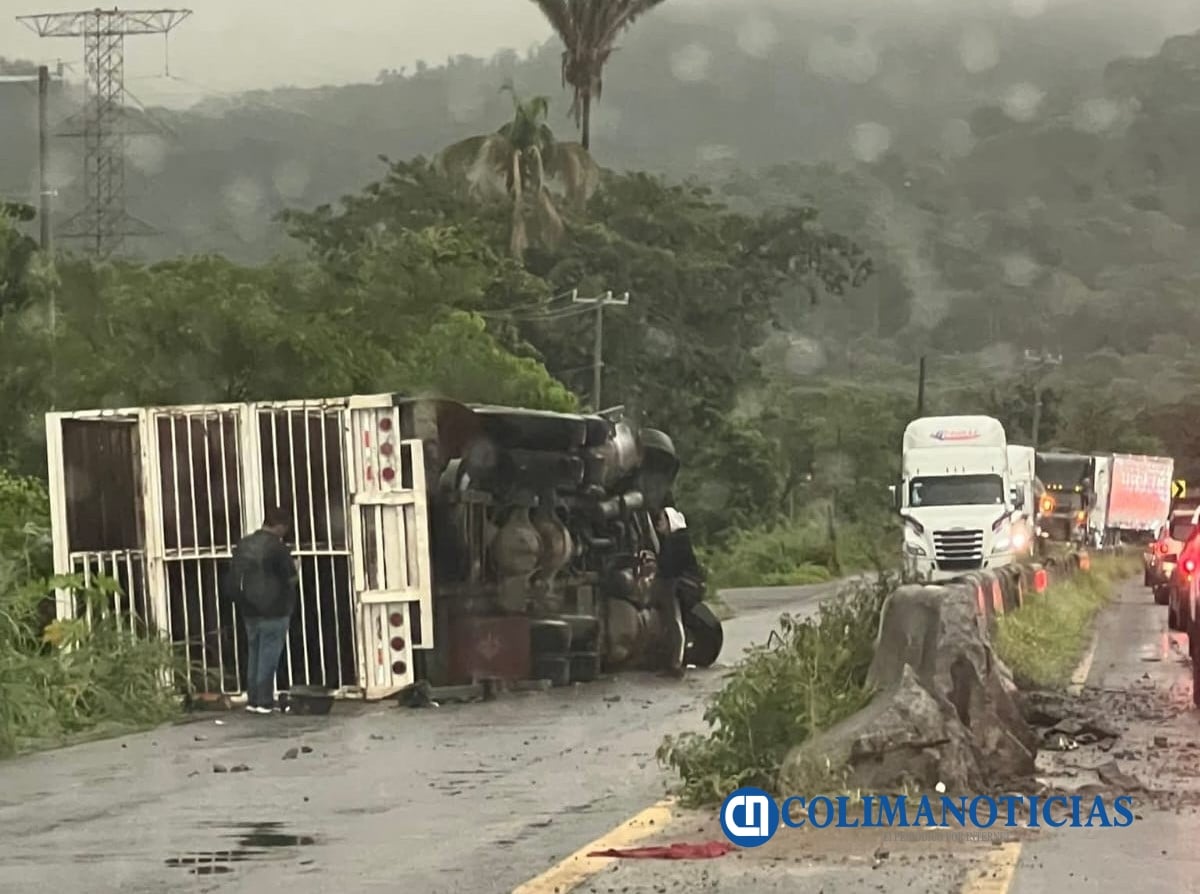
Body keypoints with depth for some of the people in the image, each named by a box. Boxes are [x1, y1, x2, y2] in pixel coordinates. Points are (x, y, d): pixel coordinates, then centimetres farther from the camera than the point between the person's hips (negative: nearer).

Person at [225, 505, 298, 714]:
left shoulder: (243, 545, 6)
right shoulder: (277, 548, -14)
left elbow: (234, 578, 9)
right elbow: (291, 578, -9)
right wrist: (294, 568, 10)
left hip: (249, 610, 6)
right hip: (274, 611, -6)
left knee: (254, 655, 13)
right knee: (269, 657, -2)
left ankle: (253, 700, 14)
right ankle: (265, 702, -1)